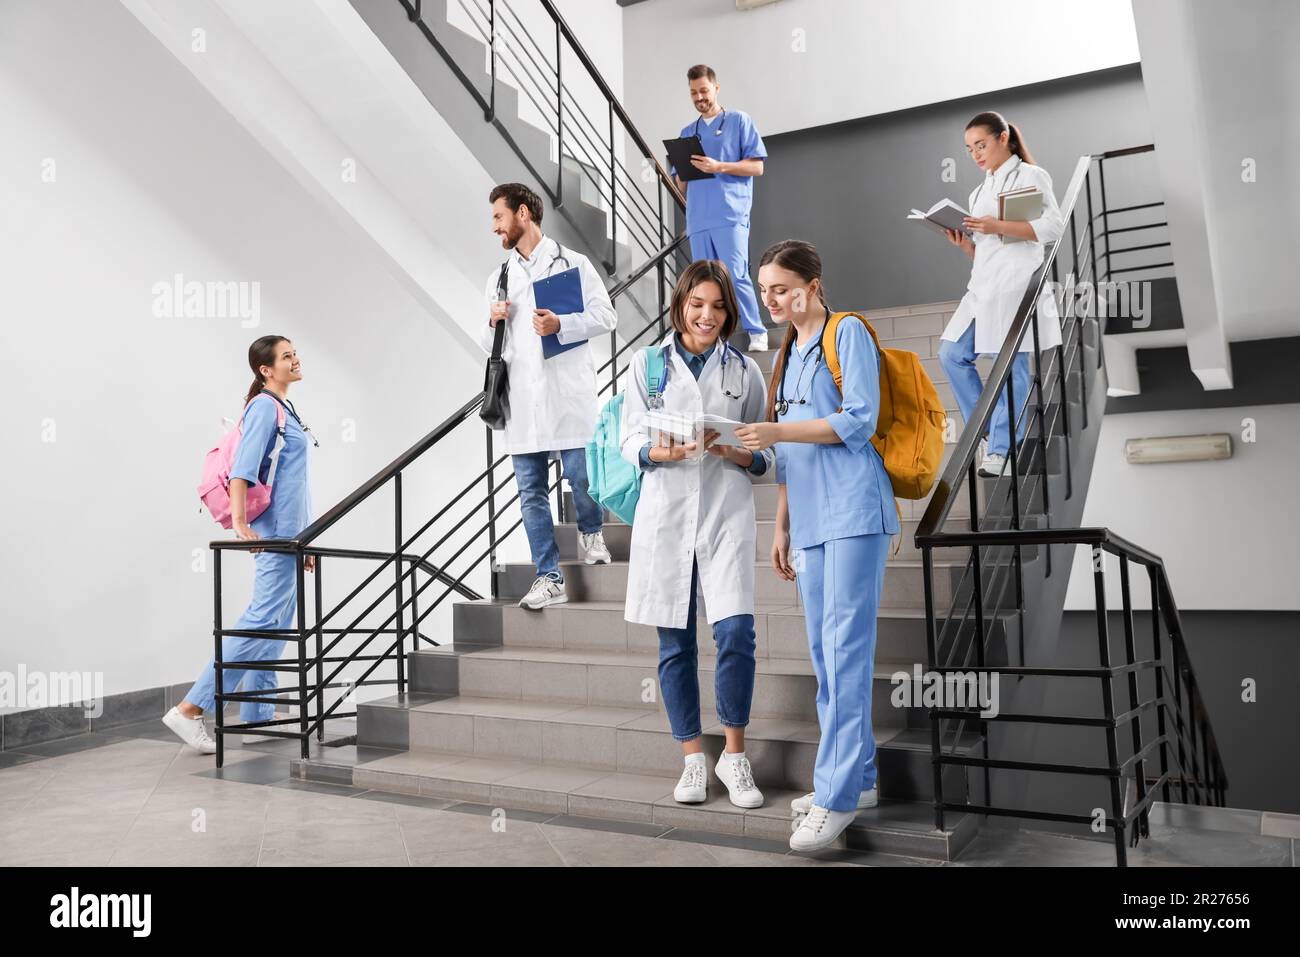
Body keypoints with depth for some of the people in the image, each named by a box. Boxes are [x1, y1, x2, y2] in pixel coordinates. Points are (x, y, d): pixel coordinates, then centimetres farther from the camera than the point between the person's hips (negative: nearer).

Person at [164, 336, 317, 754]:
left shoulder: (285, 408, 19)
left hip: (289, 532, 10)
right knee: (262, 621, -12)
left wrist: (304, 539, 23)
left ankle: (257, 717, 17)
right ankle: (190, 709, -8)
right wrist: (240, 523, -31)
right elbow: (242, 469, -21)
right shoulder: (264, 407, -9)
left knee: (277, 625, 10)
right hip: (275, 531, -10)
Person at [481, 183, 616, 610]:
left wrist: (561, 325, -16)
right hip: (521, 399, 5)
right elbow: (489, 345, 24)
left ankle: (592, 533, 27)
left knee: (581, 476, -6)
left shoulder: (572, 263, 4)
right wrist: (492, 322, 2)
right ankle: (549, 579, 9)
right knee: (531, 491, 3)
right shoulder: (498, 277, 20)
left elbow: (605, 316, -2)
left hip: (568, 394, -5)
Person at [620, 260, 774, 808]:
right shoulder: (648, 364, 8)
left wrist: (736, 453, -12)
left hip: (726, 512, 0)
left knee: (736, 634, -12)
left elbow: (766, 456, 10)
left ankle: (734, 754, 8)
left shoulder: (745, 370, 10)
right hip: (665, 512, 0)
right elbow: (631, 441, 5)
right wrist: (658, 452, -16)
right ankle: (692, 758, 19)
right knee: (675, 643, 5)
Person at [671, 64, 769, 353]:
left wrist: (719, 167, -13)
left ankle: (757, 333, -2)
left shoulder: (739, 121, 8)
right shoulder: (687, 132, 21)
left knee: (735, 277, -12)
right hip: (698, 219, 5)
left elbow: (756, 167, -1)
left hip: (731, 214, -5)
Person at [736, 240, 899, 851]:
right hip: (810, 519, 8)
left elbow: (860, 419, -12)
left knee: (845, 648, -10)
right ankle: (859, 778, 17)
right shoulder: (788, 353, 22)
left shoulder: (848, 332, 0)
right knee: (825, 653, 8)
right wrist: (782, 526, 18)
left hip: (853, 512, -8)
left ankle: (837, 795, -7)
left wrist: (776, 431, -15)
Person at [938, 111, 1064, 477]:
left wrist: (999, 227, -18)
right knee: (952, 354, 2)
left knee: (1011, 366, -9)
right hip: (983, 285, 8)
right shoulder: (980, 193, 23)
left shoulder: (1030, 176, 2)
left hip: (1017, 281, -8)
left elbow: (1053, 227, -10)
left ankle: (1000, 449, -5)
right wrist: (964, 244, 2)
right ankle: (994, 430, 11)